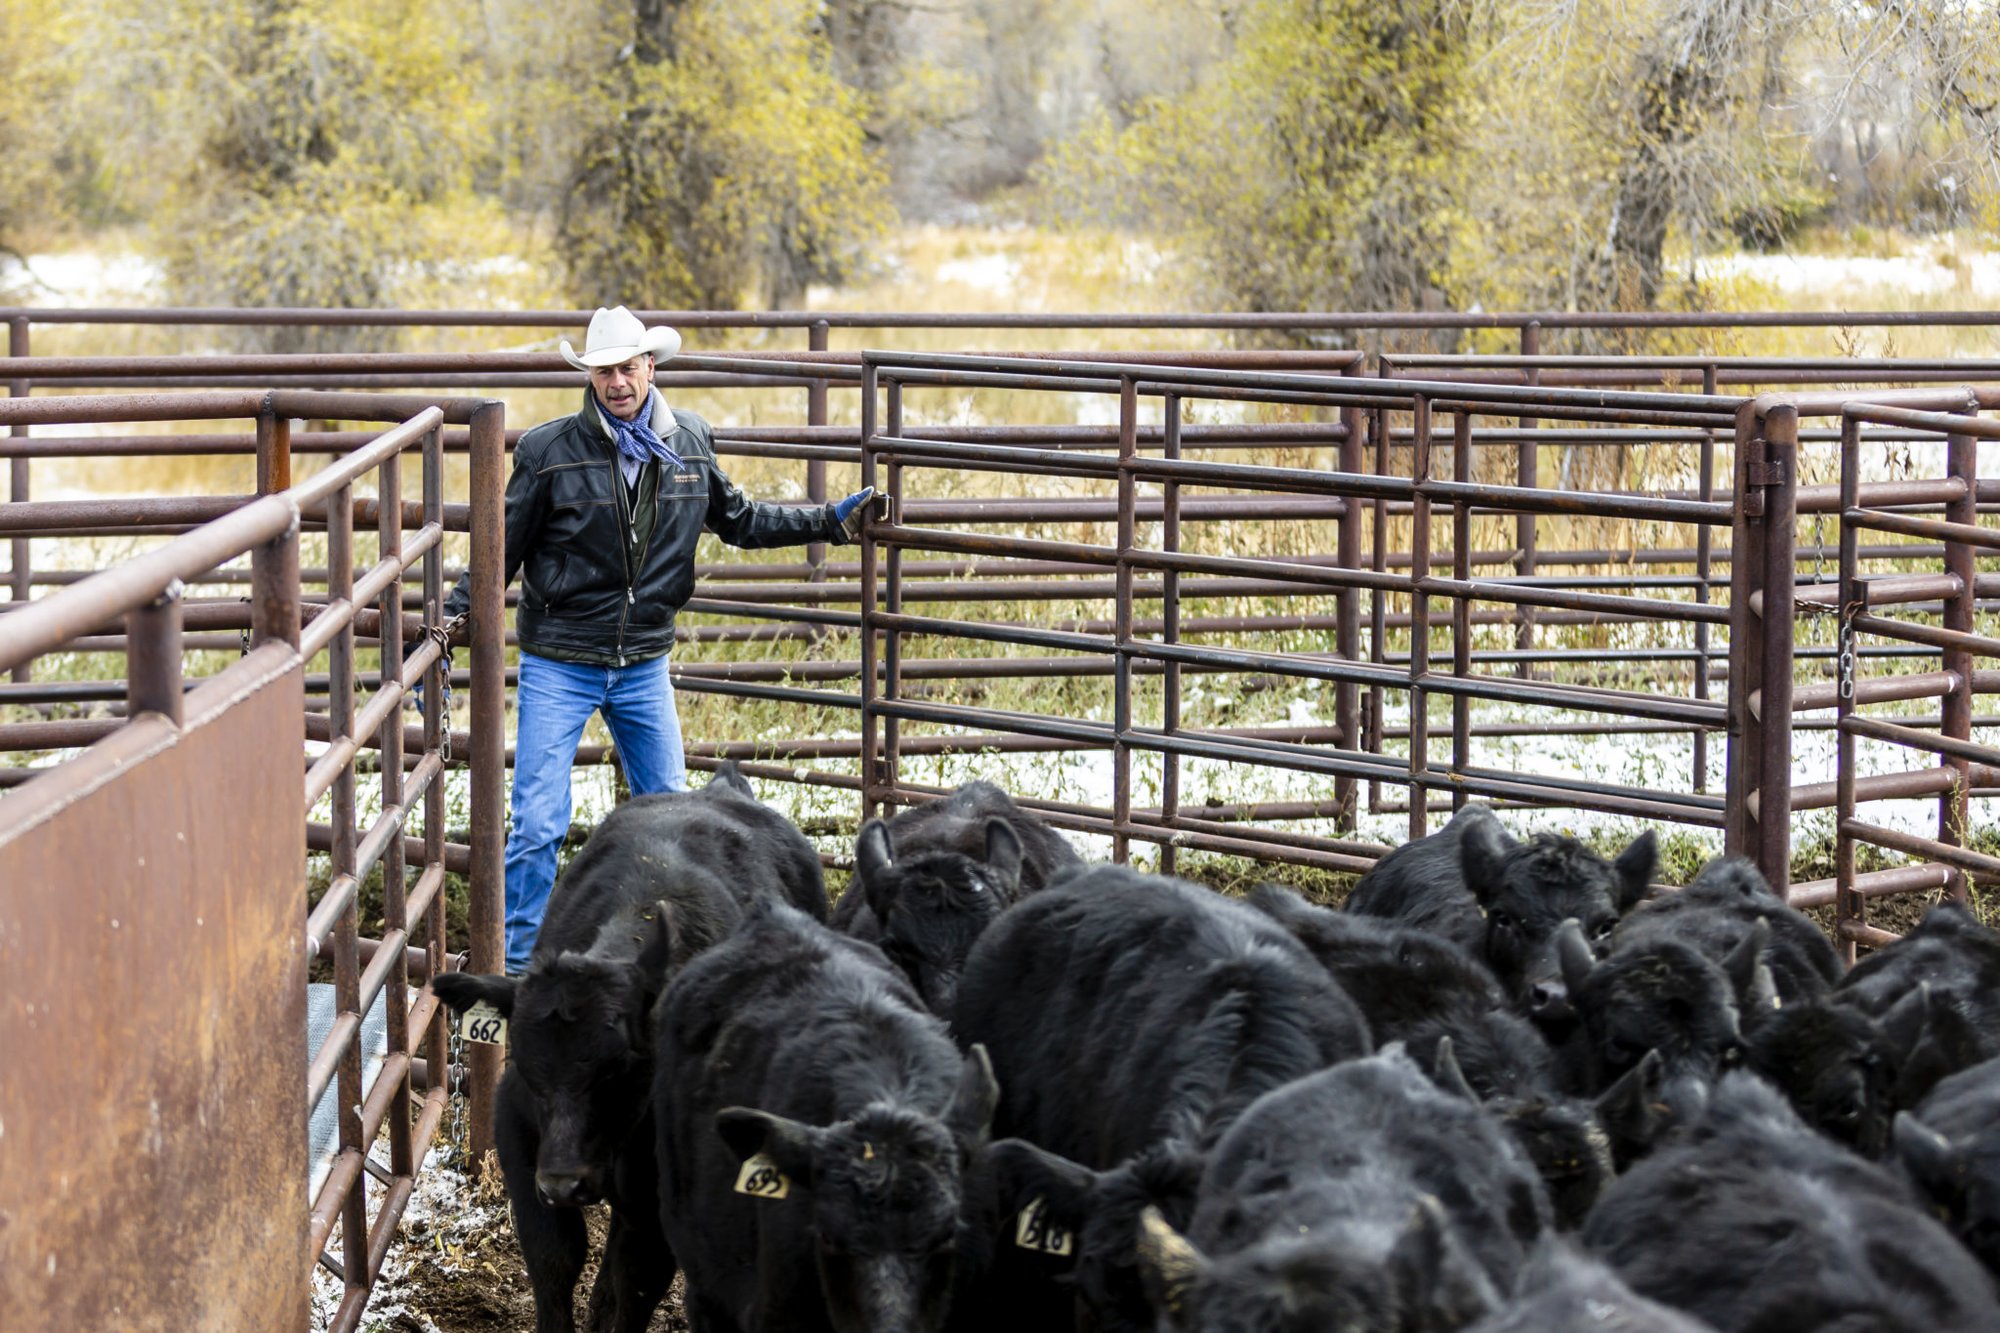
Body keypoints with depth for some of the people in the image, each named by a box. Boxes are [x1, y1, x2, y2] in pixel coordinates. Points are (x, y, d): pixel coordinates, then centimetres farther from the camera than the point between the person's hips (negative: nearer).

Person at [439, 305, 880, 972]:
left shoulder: (689, 442, 2)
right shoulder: (549, 450, -10)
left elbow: (737, 519, 18)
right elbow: (502, 548, -3)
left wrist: (831, 520, 16)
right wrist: (456, 619, -12)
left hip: (644, 665, 4)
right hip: (558, 664, -4)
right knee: (538, 822, -7)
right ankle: (516, 965, 5)